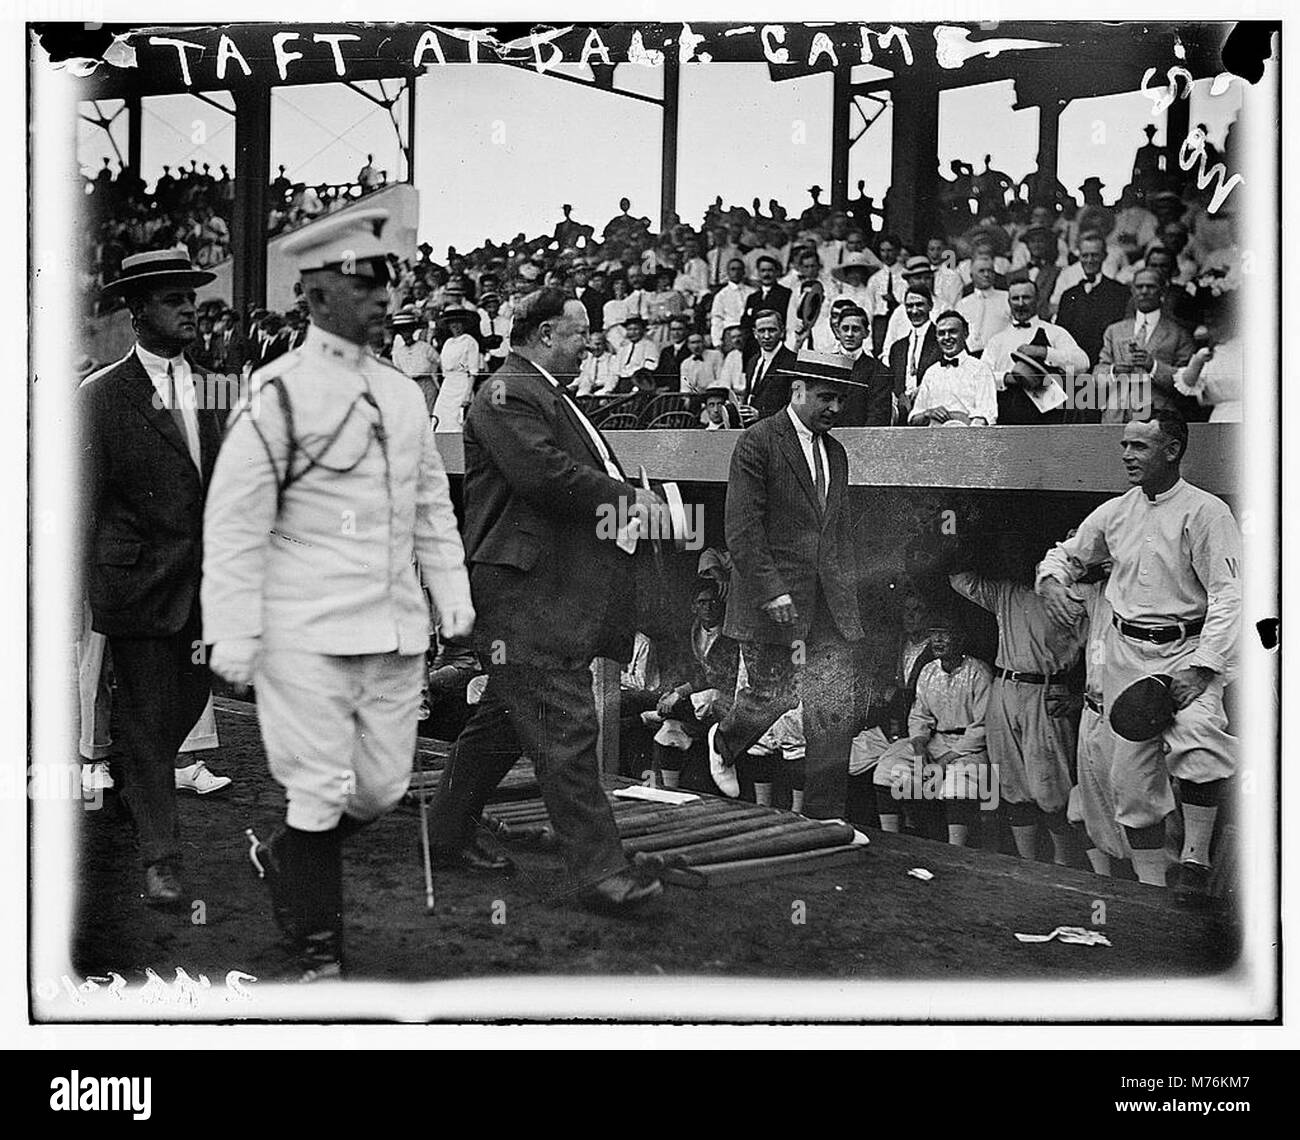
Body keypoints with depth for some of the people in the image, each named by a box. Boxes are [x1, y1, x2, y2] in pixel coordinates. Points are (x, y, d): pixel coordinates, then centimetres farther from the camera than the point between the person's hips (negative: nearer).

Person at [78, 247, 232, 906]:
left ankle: (133, 791, 41)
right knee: (147, 721, 1)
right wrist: (86, 587, -8)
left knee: (189, 703, 13)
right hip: (137, 582, -5)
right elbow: (84, 503, -5)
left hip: (202, 581, 5)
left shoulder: (206, 387, 11)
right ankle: (159, 859, 9)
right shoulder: (101, 396, -6)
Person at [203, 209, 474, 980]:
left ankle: (285, 859, 38)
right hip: (308, 633, -6)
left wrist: (452, 595, 12)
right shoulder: (279, 394, -8)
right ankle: (319, 953, 15)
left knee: (383, 786, 10)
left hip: (396, 630, 6)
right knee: (320, 791, -1)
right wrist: (235, 634, -12)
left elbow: (432, 505, 20)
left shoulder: (404, 394, 12)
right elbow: (234, 521, -9)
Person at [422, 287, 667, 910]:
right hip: (524, 585, -11)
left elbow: (585, 470, 26)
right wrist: (626, 495, -14)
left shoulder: (548, 395, 23)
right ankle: (598, 870, -10)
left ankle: (449, 833, 30)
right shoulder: (506, 395, -11)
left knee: (505, 716, 18)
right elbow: (543, 473, -23)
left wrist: (625, 493, 6)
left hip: (556, 587, 11)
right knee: (565, 725, -11)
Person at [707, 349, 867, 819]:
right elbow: (741, 530, -14)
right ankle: (723, 742, 36)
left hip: (829, 604, 6)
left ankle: (825, 816, 7)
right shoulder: (757, 444, -7)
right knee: (771, 696, 2)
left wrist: (849, 593, 14)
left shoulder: (835, 451, 16)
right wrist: (772, 591, -19)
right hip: (772, 599, -6)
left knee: (835, 712, 1)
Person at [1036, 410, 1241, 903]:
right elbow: (1066, 552, 27)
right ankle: (1150, 887, 14)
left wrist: (1201, 667, -22)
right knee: (1131, 778, 3)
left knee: (1196, 733, -34)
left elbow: (1228, 596, -13)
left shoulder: (1205, 512, -7)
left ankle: (1196, 860, -22)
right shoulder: (1114, 512, 11)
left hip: (1187, 647, -5)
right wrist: (1052, 579, 2)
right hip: (1126, 651, 5)